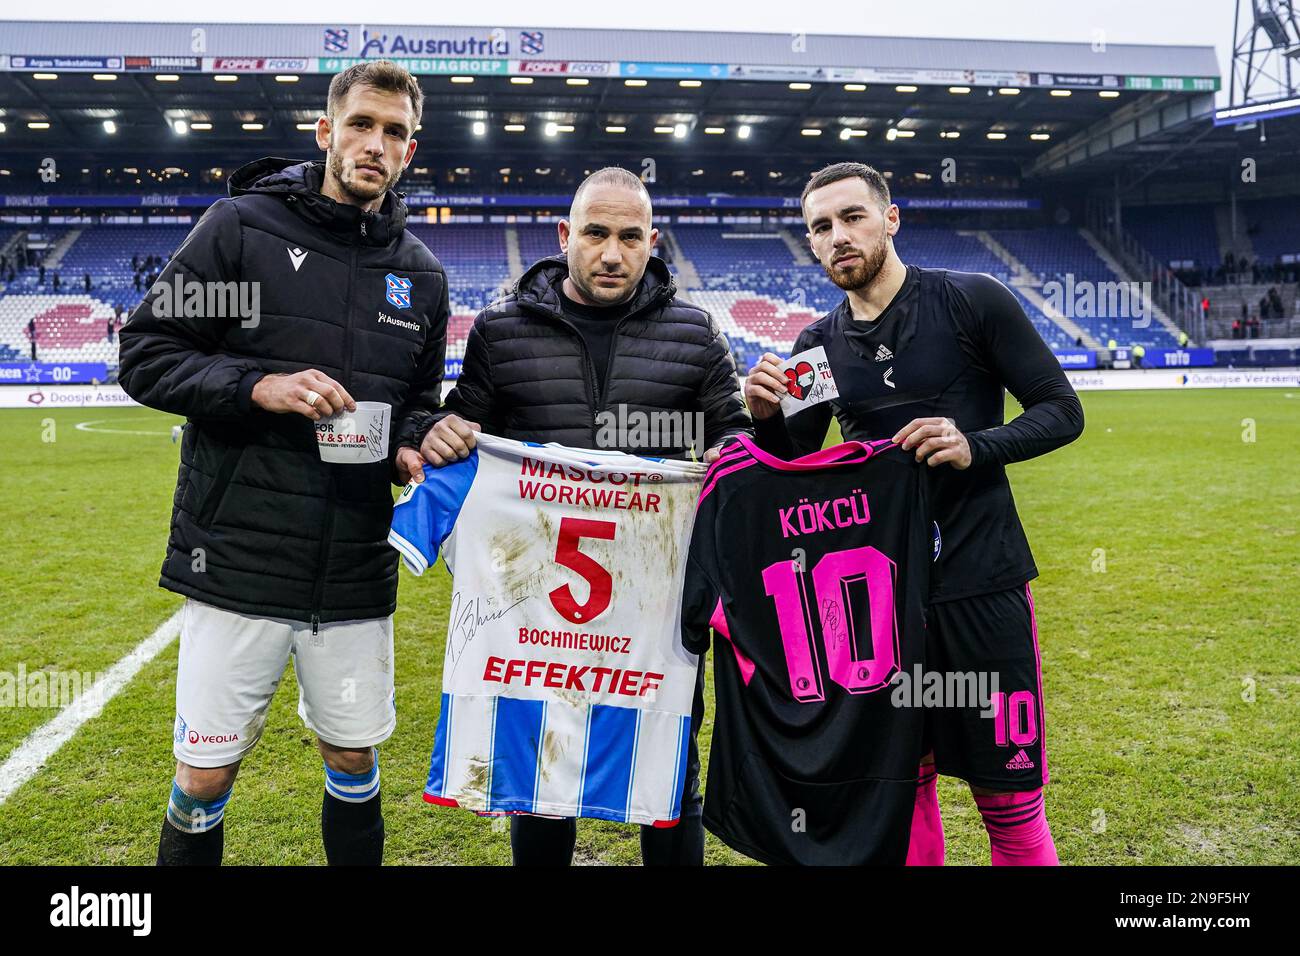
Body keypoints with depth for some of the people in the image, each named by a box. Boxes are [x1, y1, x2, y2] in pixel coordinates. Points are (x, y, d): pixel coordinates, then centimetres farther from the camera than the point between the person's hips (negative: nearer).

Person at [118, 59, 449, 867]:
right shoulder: (243, 225, -3)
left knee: (354, 763, 15)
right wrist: (258, 386, -19)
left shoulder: (421, 274, 9)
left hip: (358, 575, 4)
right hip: (241, 562, -3)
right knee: (206, 776, 7)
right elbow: (145, 353, -3)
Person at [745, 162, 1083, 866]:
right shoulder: (818, 345, 6)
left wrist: (975, 447, -20)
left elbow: (1062, 411, -3)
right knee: (903, 784, 14)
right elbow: (794, 468, 12)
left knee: (1008, 802, 3)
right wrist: (766, 418, -9)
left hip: (982, 584, -3)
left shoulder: (973, 301, -5)